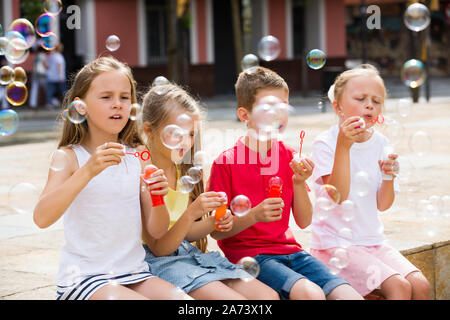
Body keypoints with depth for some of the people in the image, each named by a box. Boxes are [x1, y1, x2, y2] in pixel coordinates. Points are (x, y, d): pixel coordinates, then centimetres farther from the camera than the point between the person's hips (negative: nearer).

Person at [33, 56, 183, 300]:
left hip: (134, 273, 5)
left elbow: (157, 232, 7)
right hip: (84, 277, -4)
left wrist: (158, 199, -14)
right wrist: (89, 171, -29)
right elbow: (41, 218, -21)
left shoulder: (138, 156, 7)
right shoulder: (69, 156, -4)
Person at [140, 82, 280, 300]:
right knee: (237, 301, -26)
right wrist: (191, 213, -26)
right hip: (162, 263, -8)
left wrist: (213, 222, -6)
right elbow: (159, 248, -14)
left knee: (269, 296, -9)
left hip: (190, 254, 8)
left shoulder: (184, 171, 9)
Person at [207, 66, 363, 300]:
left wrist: (299, 183, -8)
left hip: (289, 250, 5)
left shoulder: (289, 157, 8)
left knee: (350, 296, -17)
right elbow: (216, 231, -7)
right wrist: (254, 216, -22)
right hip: (248, 253, -5)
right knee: (310, 294, -31)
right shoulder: (226, 162, -7)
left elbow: (304, 222, 8)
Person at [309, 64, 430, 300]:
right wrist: (343, 146, -27)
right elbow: (338, 196, -21)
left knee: (421, 285, -11)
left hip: (372, 240, 6)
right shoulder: (325, 143, -10)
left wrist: (388, 176, -16)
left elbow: (382, 205, 5)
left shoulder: (380, 143, 5)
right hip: (335, 243, -6)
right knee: (399, 287, -20)